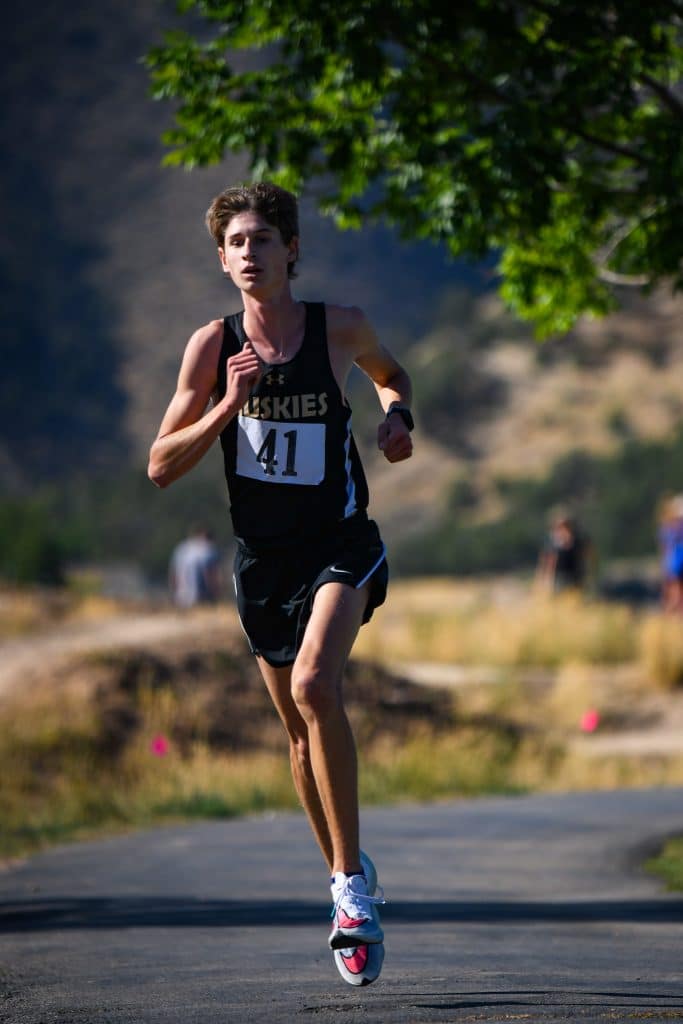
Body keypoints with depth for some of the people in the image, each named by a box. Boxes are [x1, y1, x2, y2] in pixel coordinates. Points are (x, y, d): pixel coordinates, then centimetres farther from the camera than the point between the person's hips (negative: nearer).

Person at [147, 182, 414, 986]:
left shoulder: (340, 328, -5)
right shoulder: (214, 345, -5)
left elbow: (389, 372, 20)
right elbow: (161, 466, -6)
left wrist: (397, 416, -2)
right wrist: (226, 407, -19)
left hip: (341, 546, -3)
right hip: (262, 558, 3)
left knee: (314, 686, -27)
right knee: (300, 728, 11)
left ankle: (353, 874, -19)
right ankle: (347, 885, 30)